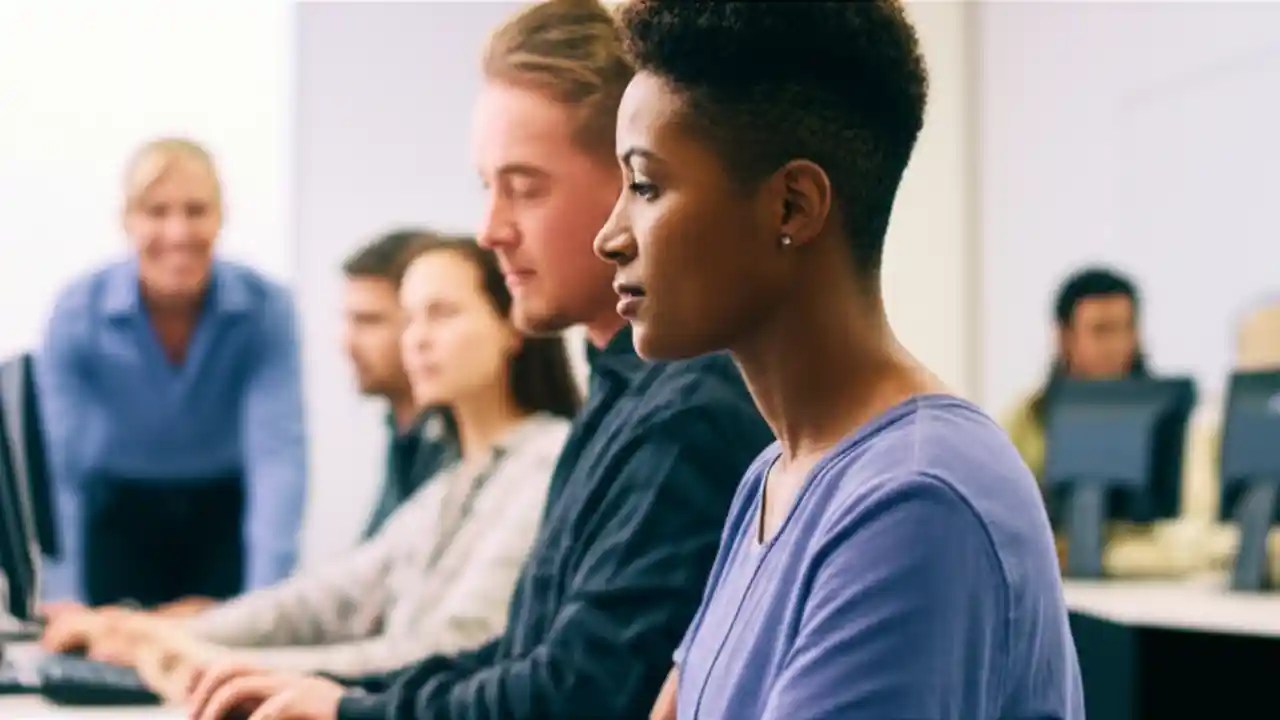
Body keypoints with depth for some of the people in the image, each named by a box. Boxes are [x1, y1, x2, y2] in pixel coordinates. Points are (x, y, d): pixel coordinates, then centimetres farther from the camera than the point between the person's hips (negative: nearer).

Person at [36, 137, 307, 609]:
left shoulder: (266, 309, -20)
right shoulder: (76, 315, -18)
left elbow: (277, 451, -27)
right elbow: (65, 470, -20)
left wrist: (267, 598, -39)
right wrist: (68, 604, -29)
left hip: (226, 515, 0)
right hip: (118, 517, 0)